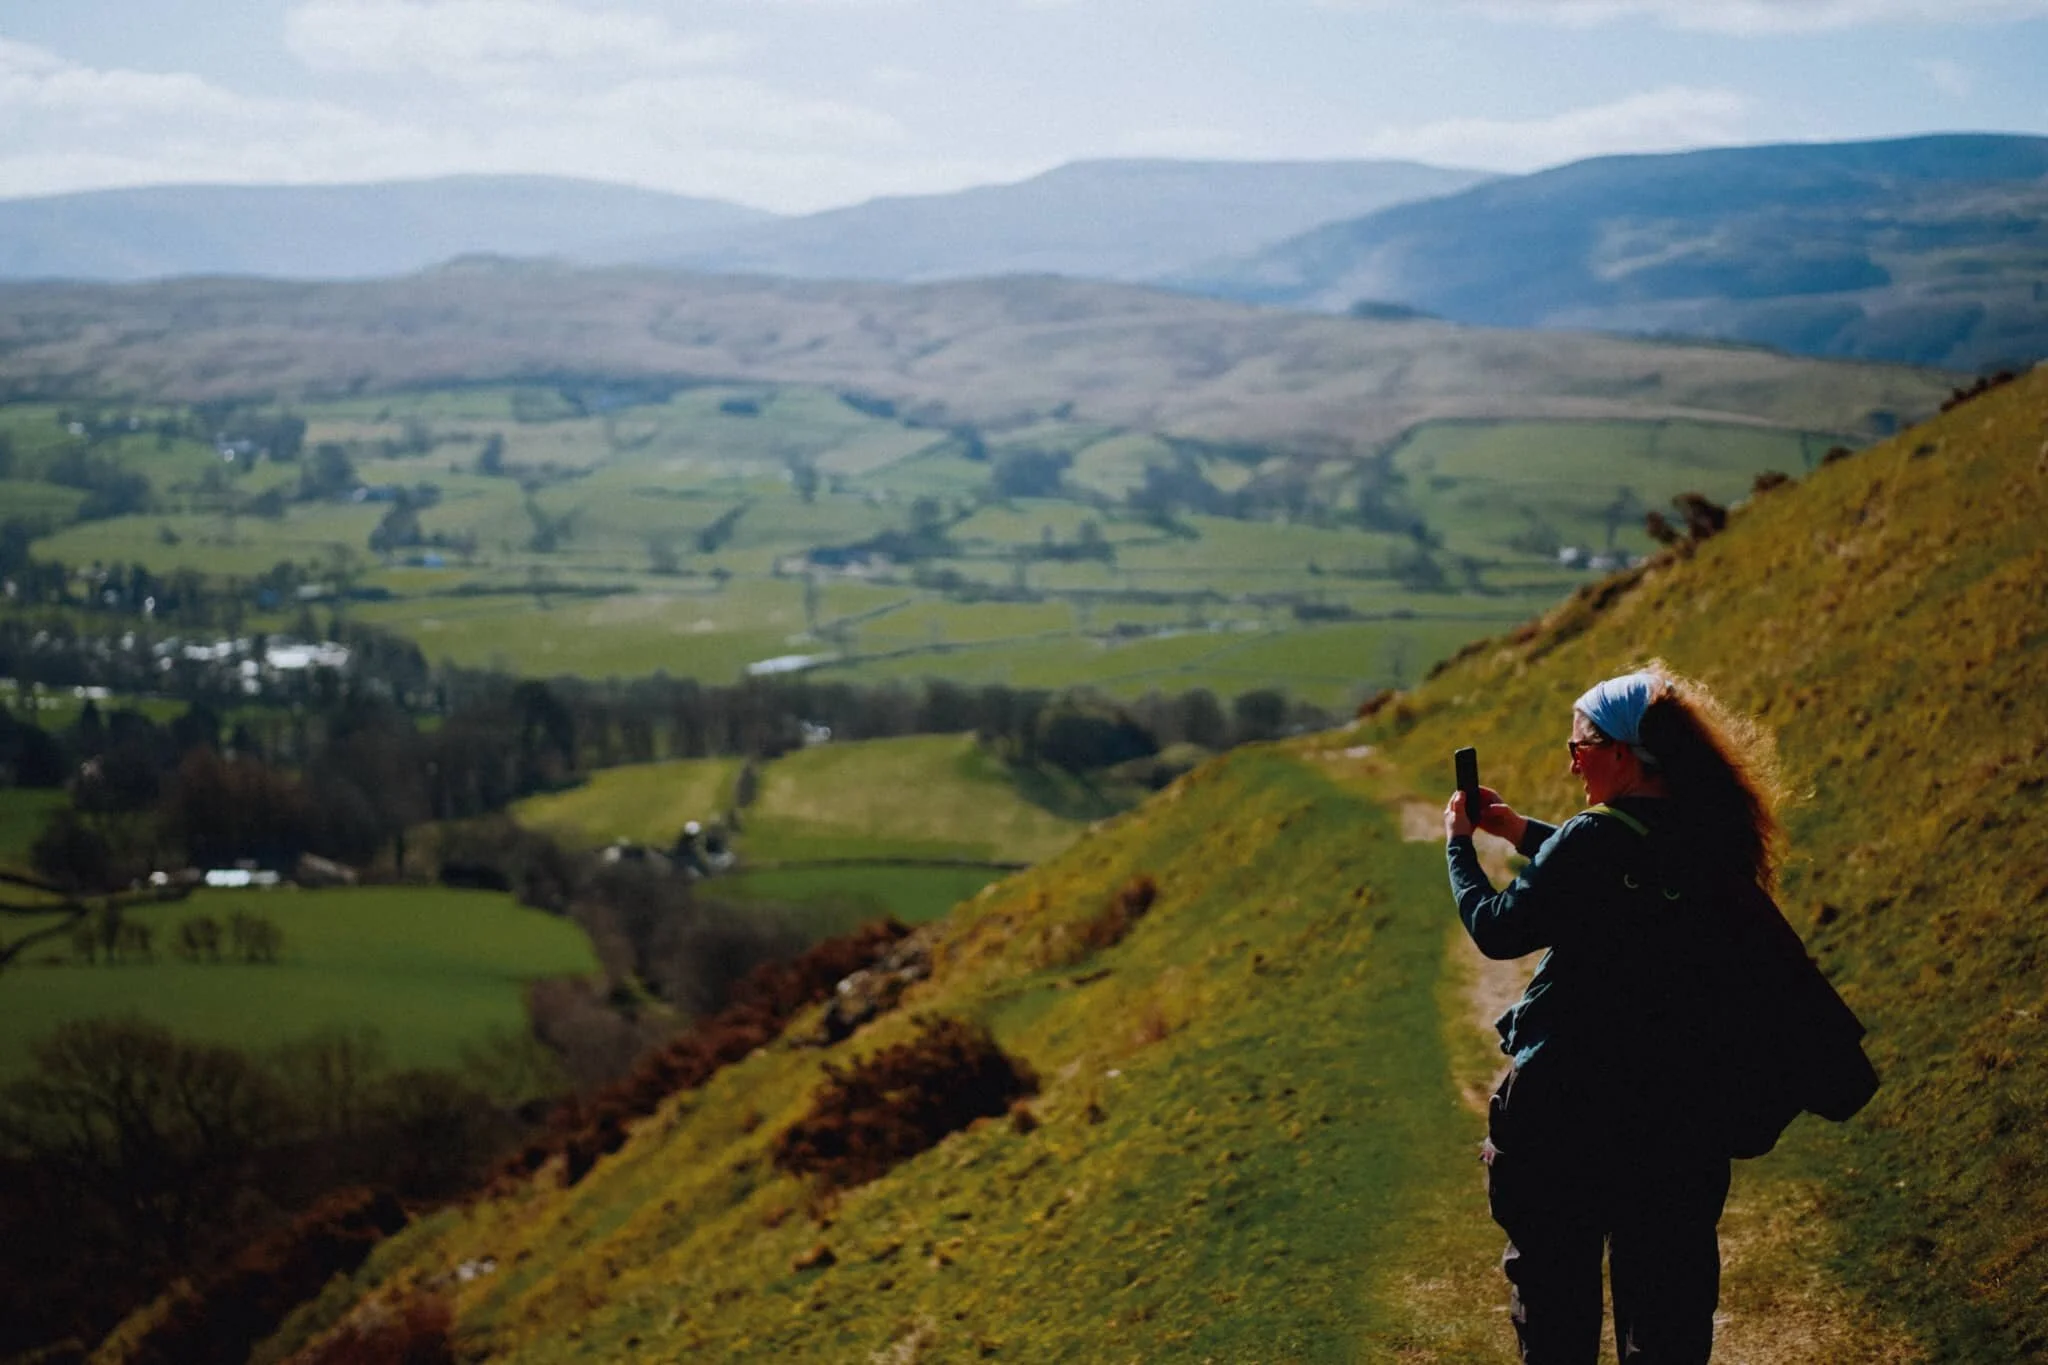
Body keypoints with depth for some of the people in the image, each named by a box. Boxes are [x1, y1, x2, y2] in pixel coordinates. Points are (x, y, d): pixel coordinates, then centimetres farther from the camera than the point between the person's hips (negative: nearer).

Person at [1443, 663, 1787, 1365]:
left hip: (1572, 1103, -6)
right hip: (1680, 1107, 6)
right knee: (1667, 1280, 17)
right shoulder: (1708, 835, -1)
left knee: (1554, 1277, 11)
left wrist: (1459, 842, 3)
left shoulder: (1596, 838, -21)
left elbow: (1497, 929, -12)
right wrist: (1519, 829, 21)